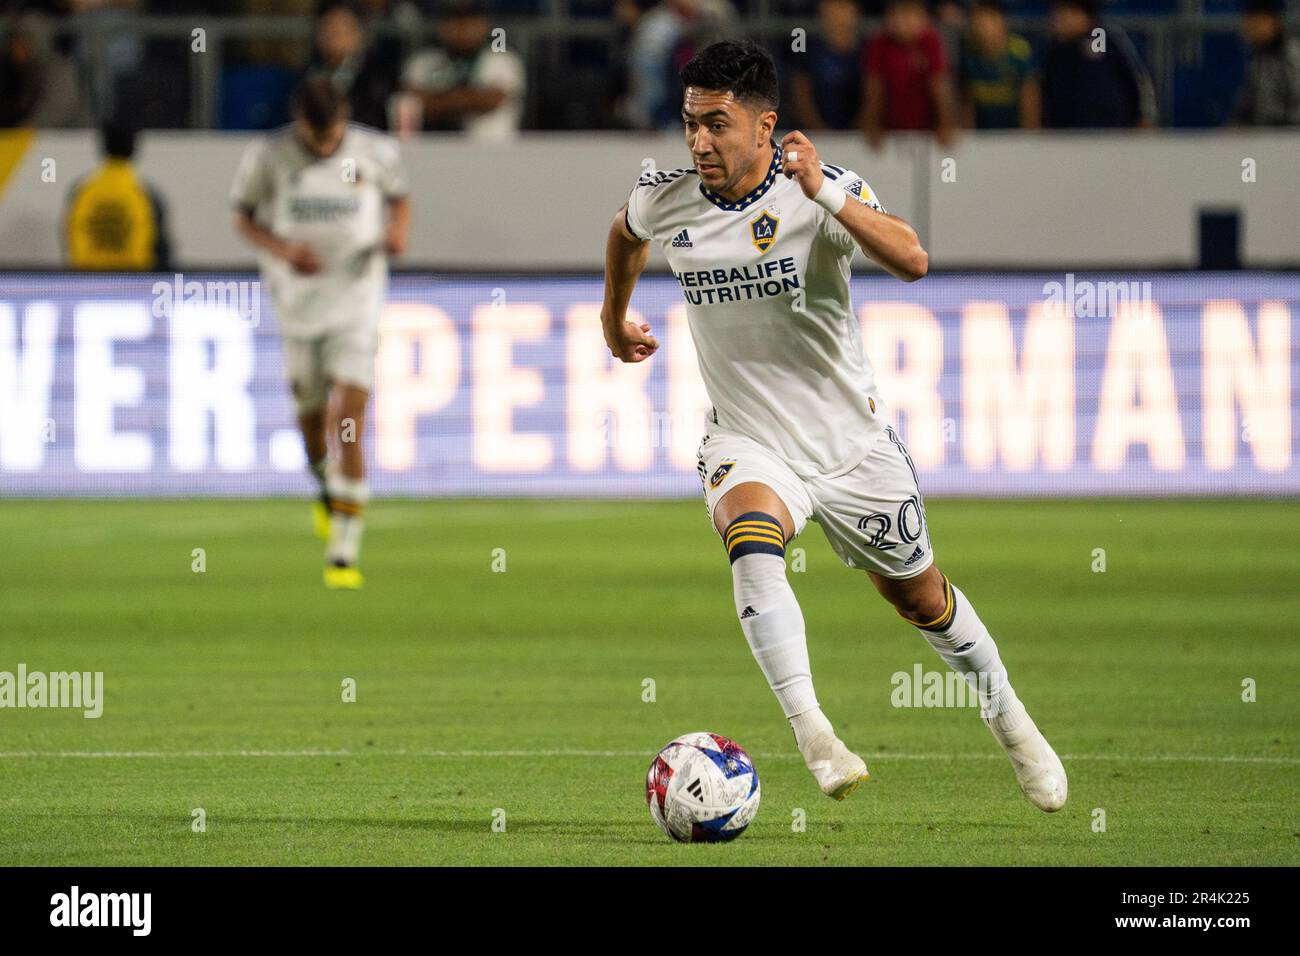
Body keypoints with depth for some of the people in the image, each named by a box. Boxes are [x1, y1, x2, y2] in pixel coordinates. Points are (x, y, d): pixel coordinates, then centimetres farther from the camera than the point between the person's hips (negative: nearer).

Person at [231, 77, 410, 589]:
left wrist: (397, 230, -11)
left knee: (349, 428, -11)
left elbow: (400, 198, 11)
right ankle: (327, 489, 47)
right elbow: (243, 216, 2)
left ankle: (344, 554, -10)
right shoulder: (267, 156, -8)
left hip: (357, 301, -1)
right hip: (297, 300, 1)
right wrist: (282, 250, -16)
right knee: (312, 414, 12)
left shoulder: (375, 151, -6)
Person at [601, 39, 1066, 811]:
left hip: (852, 441, -1)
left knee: (919, 597, 14)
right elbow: (627, 231, 19)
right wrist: (614, 317, 32)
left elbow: (912, 261, -36)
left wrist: (823, 193, -46)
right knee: (752, 544, -32)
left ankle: (1010, 720, 40)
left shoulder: (826, 188, -19)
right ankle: (813, 735, -36)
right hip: (748, 440, 1)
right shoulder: (665, 201, -7)